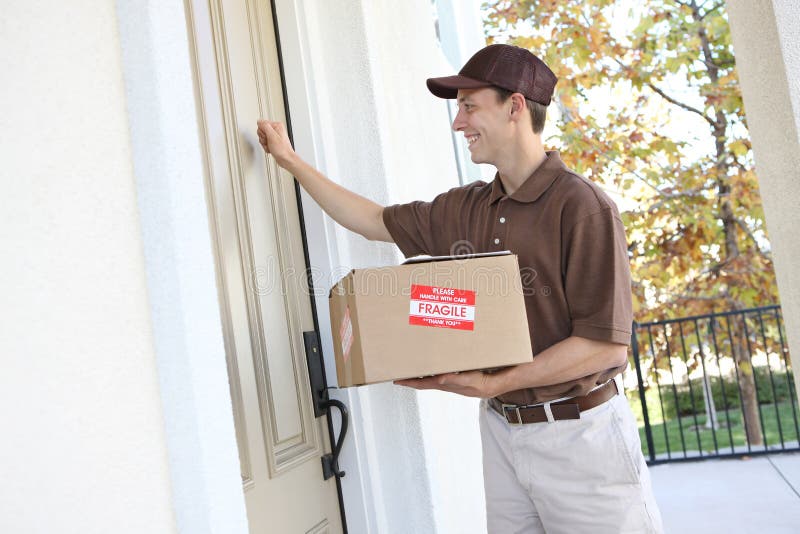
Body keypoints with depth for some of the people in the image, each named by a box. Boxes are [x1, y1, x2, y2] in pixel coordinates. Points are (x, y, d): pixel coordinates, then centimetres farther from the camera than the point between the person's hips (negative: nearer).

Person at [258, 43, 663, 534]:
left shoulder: (583, 207, -16)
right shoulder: (464, 209, 5)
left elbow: (606, 343, -19)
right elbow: (377, 222, 18)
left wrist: (495, 384, -21)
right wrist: (292, 161, 19)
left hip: (578, 433, -6)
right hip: (501, 427, 6)